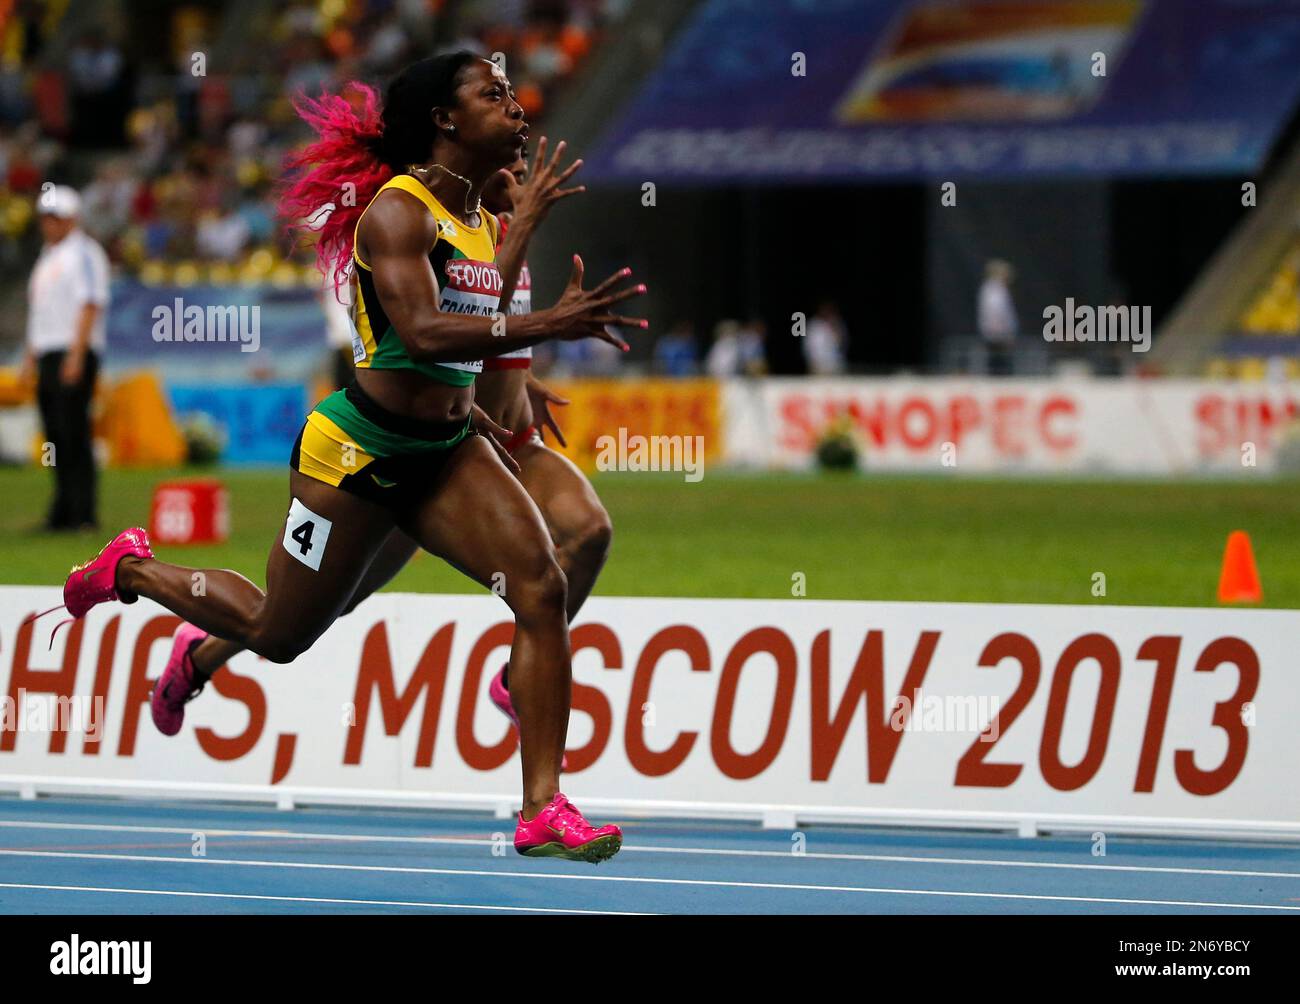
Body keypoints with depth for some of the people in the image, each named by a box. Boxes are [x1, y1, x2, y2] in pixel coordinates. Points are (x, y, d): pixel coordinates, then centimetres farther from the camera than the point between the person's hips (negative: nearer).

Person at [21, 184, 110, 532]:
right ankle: (62, 513, 10)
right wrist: (30, 355, 21)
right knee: (56, 437, 8)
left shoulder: (83, 252, -6)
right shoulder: (47, 255, 22)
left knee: (74, 434, -13)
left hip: (74, 353, -9)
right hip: (47, 355, 9)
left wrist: (76, 355, -22)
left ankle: (82, 513, -14)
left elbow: (90, 304, -15)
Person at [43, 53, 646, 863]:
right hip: (359, 452, -7)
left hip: (447, 453, 7)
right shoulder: (396, 211, -19)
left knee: (543, 588, -15)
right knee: (279, 634, 10)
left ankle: (544, 811, -12)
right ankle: (130, 568, 39)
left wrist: (456, 402, 14)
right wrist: (546, 325, -42)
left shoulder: (483, 219, 8)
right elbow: (420, 332, -34)